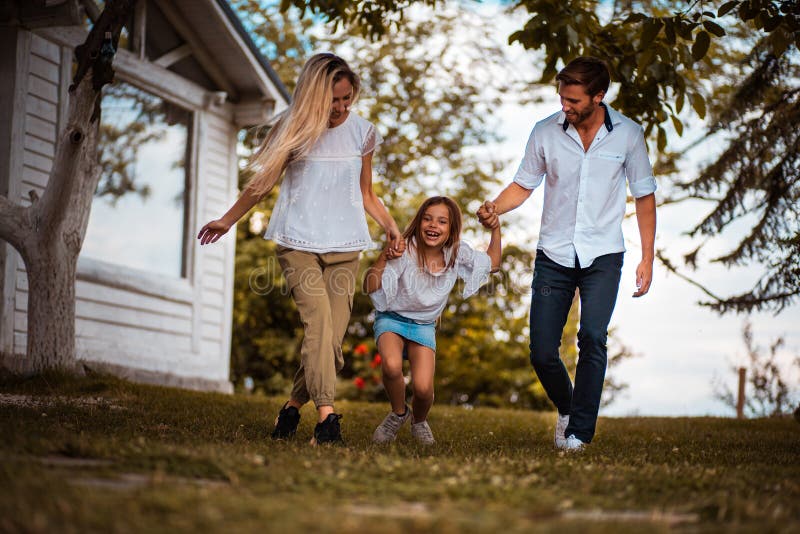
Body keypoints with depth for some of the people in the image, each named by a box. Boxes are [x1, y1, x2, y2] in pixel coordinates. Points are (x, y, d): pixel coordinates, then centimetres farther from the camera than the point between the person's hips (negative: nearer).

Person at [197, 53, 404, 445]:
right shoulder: (293, 128, 2)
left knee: (332, 336, -7)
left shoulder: (362, 132, 9)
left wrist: (390, 227, 4)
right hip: (298, 242, -2)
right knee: (318, 319, -23)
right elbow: (263, 181, 15)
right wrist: (228, 220, 21)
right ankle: (325, 414, -29)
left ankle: (293, 407, 10)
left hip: (344, 247, 3)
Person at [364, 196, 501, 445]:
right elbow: (370, 287, -23)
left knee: (423, 387, -19)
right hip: (392, 319, -2)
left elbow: (492, 264, 9)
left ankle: (419, 421, 19)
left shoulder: (457, 254, -7)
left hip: (424, 326, 2)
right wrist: (383, 258, -37)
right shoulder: (405, 251, -19)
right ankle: (399, 413, -1)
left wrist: (495, 228, -3)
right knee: (391, 366, -34)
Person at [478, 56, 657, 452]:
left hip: (602, 256, -2)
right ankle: (566, 408, 30)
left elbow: (644, 196, 5)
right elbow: (524, 185, 8)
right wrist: (494, 208, -13)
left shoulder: (628, 134, -2)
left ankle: (580, 432, -10)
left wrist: (647, 258, 2)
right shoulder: (545, 132, -2)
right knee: (542, 351, 0)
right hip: (554, 255, 2)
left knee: (592, 338, -20)